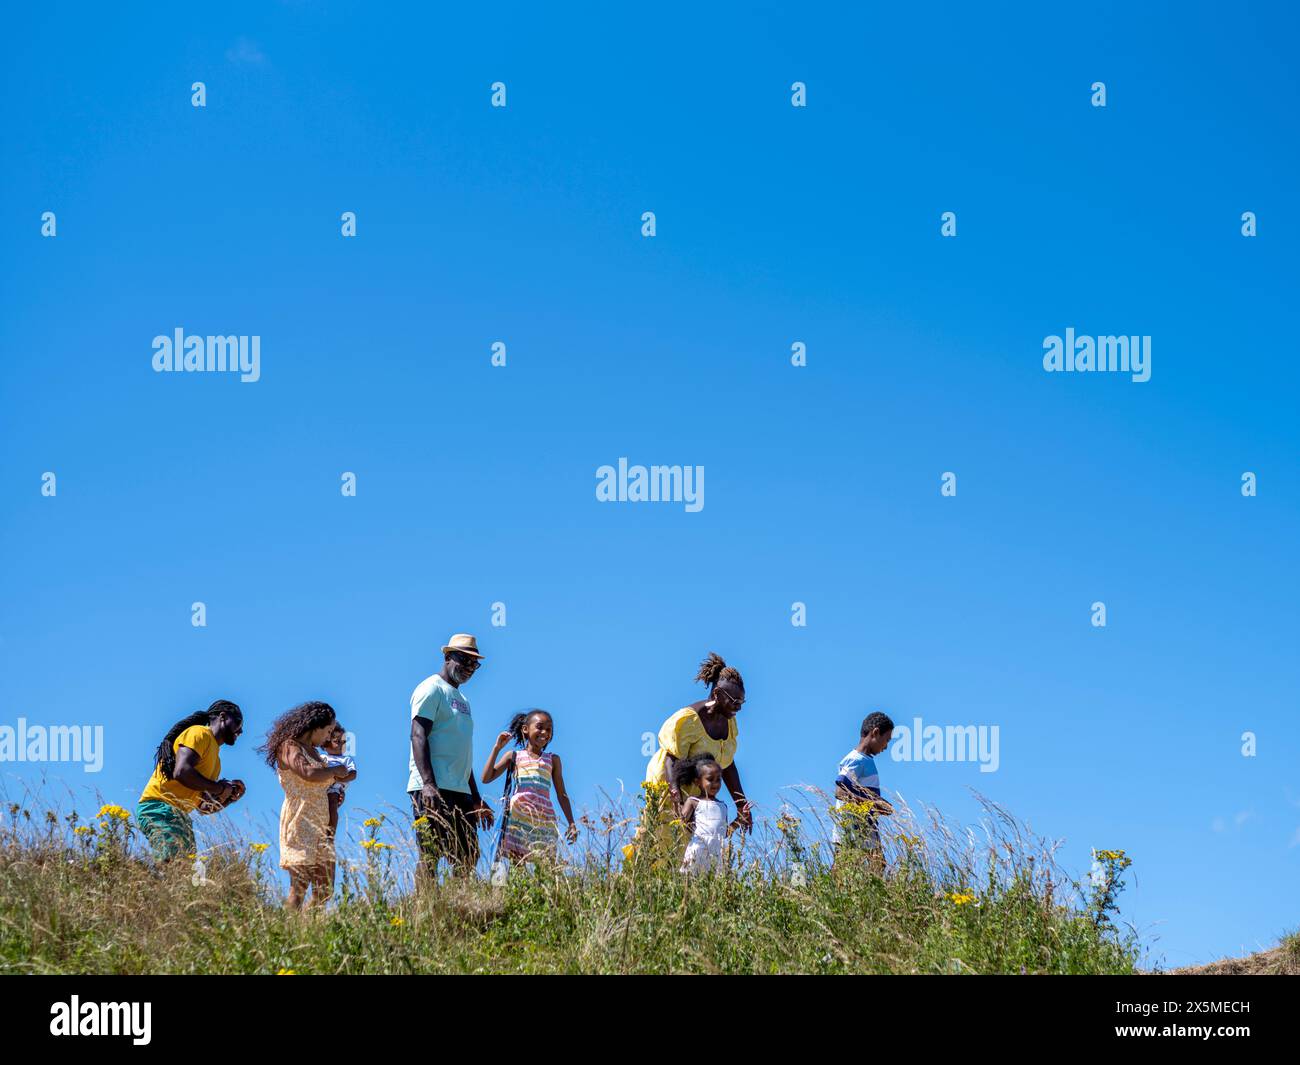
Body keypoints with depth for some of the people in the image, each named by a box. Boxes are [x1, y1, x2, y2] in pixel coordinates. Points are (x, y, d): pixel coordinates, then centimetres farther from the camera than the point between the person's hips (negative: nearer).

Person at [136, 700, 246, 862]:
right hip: (160, 807, -10)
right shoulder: (200, 734, -3)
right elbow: (181, 772, -20)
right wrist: (220, 788, -10)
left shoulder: (215, 757, 25)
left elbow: (203, 806, 26)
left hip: (179, 816, 10)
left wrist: (230, 797, 9)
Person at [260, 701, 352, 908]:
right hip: (299, 824, -9)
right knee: (299, 887, -14)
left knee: (325, 890, 1)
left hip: (320, 826, 9)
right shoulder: (289, 747, -6)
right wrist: (335, 771, -6)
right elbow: (309, 774, -22)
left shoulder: (313, 751, 21)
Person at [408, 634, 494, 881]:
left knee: (467, 860, 5)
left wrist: (476, 798, 24)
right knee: (430, 859, -13)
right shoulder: (432, 689, -2)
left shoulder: (462, 699, 25)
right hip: (434, 790, -9)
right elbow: (418, 736, -14)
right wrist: (428, 784, -25)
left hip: (460, 791, 9)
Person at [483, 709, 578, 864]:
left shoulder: (553, 760, 18)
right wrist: (497, 748, 5)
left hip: (544, 819, 1)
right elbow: (486, 778, 9)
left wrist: (571, 823, 10)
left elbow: (561, 795, 18)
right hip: (518, 815, -1)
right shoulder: (514, 756, 15)